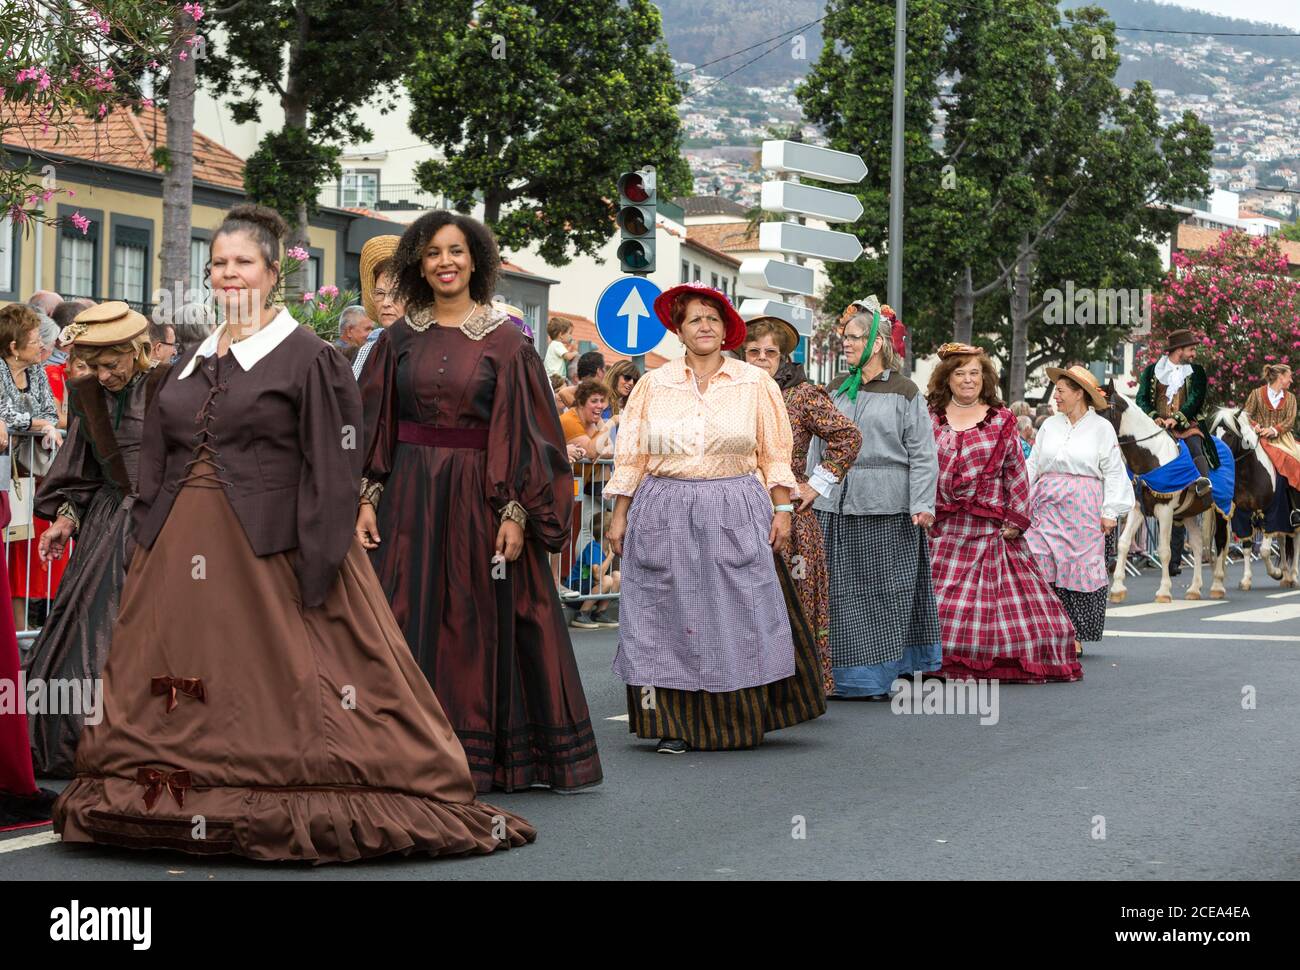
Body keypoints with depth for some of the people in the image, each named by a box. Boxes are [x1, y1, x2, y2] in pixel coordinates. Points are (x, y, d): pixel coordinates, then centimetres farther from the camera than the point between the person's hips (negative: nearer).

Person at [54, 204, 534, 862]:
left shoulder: (307, 357, -4)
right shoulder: (192, 363, 15)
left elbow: (332, 469, -9)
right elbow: (155, 466, 19)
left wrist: (316, 568, -16)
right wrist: (147, 551, 11)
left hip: (269, 550, -6)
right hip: (182, 554, 6)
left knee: (284, 691, -5)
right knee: (196, 697, 7)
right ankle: (193, 803, 15)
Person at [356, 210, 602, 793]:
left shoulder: (505, 341, -1)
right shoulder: (399, 339, 8)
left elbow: (526, 430, -4)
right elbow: (375, 424, 9)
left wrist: (516, 512, -12)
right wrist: (367, 497, -2)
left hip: (479, 496, -2)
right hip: (409, 497, 2)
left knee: (481, 623, 3)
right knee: (406, 621, 1)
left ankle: (484, 756, 12)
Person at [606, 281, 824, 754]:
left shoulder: (755, 384, 6)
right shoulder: (654, 384, 6)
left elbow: (774, 454, 8)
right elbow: (632, 455, 8)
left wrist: (781, 510, 0)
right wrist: (619, 516, 4)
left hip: (736, 516, 0)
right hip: (666, 515, 1)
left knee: (738, 617, -2)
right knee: (670, 618, 0)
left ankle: (740, 721, 10)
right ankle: (674, 726, 6)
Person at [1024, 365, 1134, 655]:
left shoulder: (1102, 428, 1)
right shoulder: (1050, 425, 11)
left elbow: (1113, 473, 0)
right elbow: (1033, 465, 14)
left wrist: (1110, 512, -6)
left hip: (1082, 509, -3)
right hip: (1047, 506, 3)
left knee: (1078, 568, 0)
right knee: (1042, 567, -5)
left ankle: (1075, 635, 11)